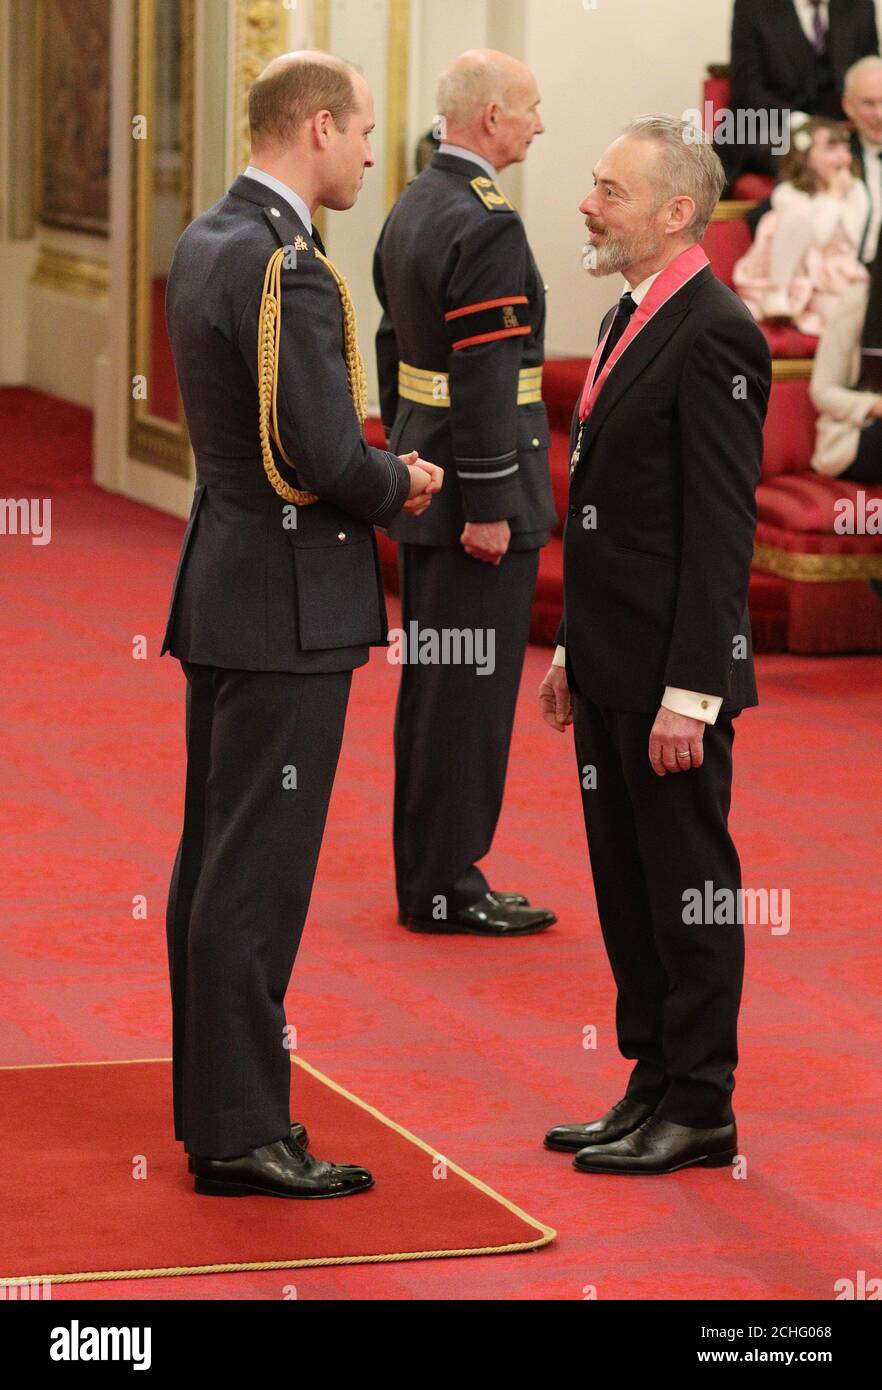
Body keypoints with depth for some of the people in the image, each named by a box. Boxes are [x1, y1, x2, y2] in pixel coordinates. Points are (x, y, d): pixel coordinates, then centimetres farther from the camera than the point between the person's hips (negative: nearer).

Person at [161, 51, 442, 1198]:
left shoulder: (205, 243, 11)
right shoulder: (285, 265, -19)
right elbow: (326, 457, -24)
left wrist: (373, 475, 9)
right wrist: (400, 486, -4)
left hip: (223, 594, 10)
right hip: (286, 606, -10)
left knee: (214, 863, 14)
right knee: (257, 875, -5)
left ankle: (214, 1104, 24)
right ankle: (241, 1133, 0)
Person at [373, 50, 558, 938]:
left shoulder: (410, 210, 11)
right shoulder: (486, 225, -18)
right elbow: (483, 376, -22)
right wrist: (488, 505, -21)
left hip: (421, 478, 10)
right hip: (476, 488, -10)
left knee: (429, 681, 15)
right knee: (472, 687, -3)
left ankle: (422, 872, 23)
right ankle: (447, 885, 3)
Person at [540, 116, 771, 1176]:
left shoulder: (713, 335, -16)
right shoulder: (629, 321, 14)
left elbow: (721, 529, -20)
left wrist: (689, 689, -22)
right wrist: (573, 649, 18)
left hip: (670, 673, -10)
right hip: (610, 667, 10)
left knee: (689, 888, 0)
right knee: (626, 885, 15)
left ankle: (699, 1108, 9)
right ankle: (653, 1081, 24)